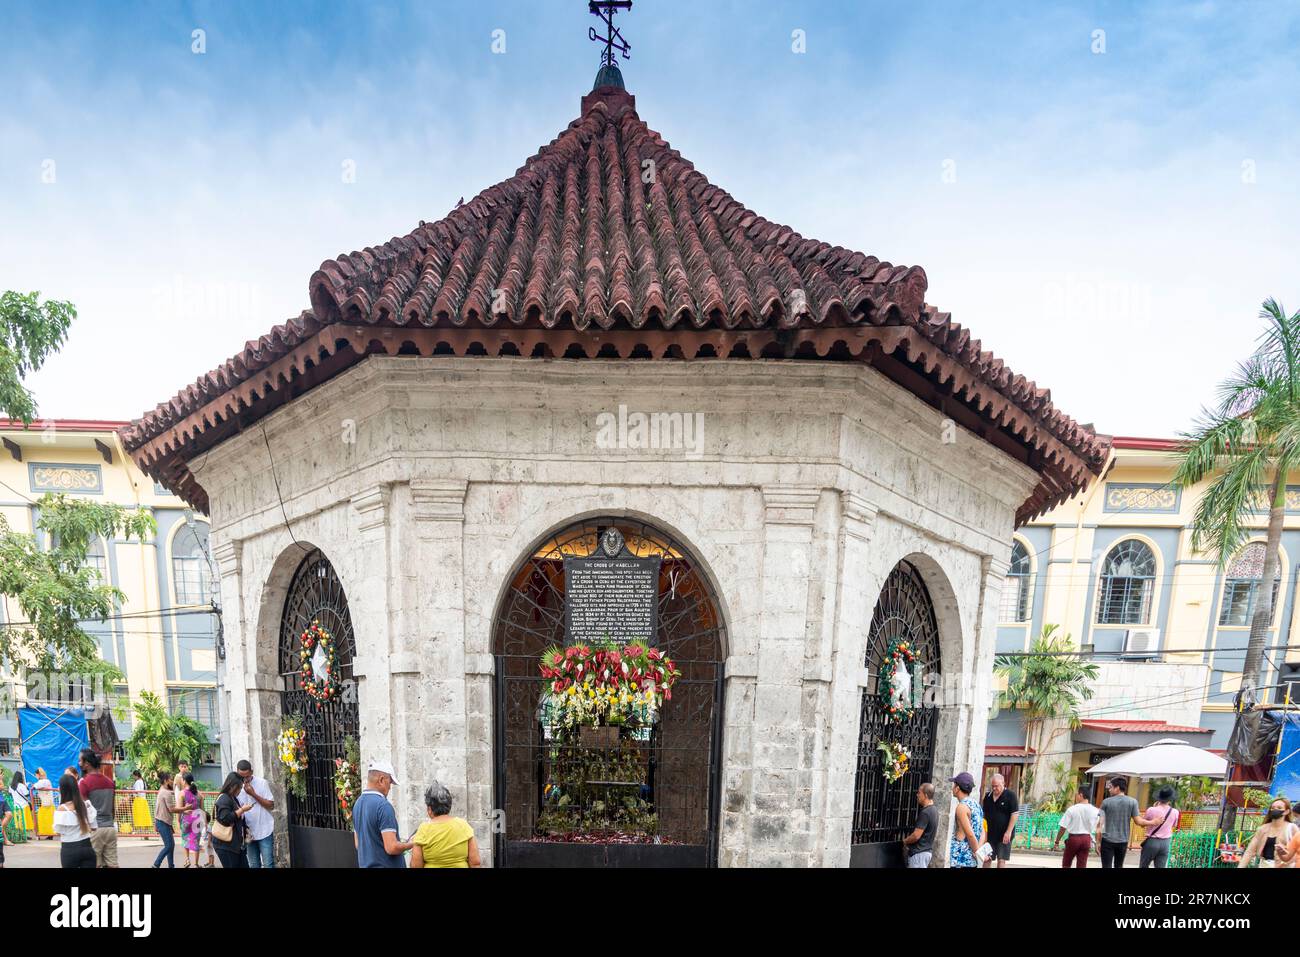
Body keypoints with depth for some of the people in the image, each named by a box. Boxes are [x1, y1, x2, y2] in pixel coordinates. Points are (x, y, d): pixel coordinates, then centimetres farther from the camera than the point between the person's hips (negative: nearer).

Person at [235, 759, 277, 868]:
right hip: (249, 832, 3)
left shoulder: (262, 783, -8)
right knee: (253, 865, 9)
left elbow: (271, 805, -9)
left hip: (264, 832, -3)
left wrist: (253, 794, -16)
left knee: (268, 864, -3)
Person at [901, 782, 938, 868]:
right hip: (926, 850, 9)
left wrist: (905, 841, -4)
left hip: (919, 853, -9)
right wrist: (909, 842, 12)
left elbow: (916, 835, -23)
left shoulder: (925, 812, -22)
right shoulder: (933, 810, 8)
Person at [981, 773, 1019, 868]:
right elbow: (984, 814, 16)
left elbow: (1015, 814, -12)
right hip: (989, 834, 5)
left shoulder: (1010, 795, -8)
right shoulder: (988, 796, 8)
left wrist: (1008, 832, -16)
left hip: (1004, 835, -5)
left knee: (1001, 860, 0)